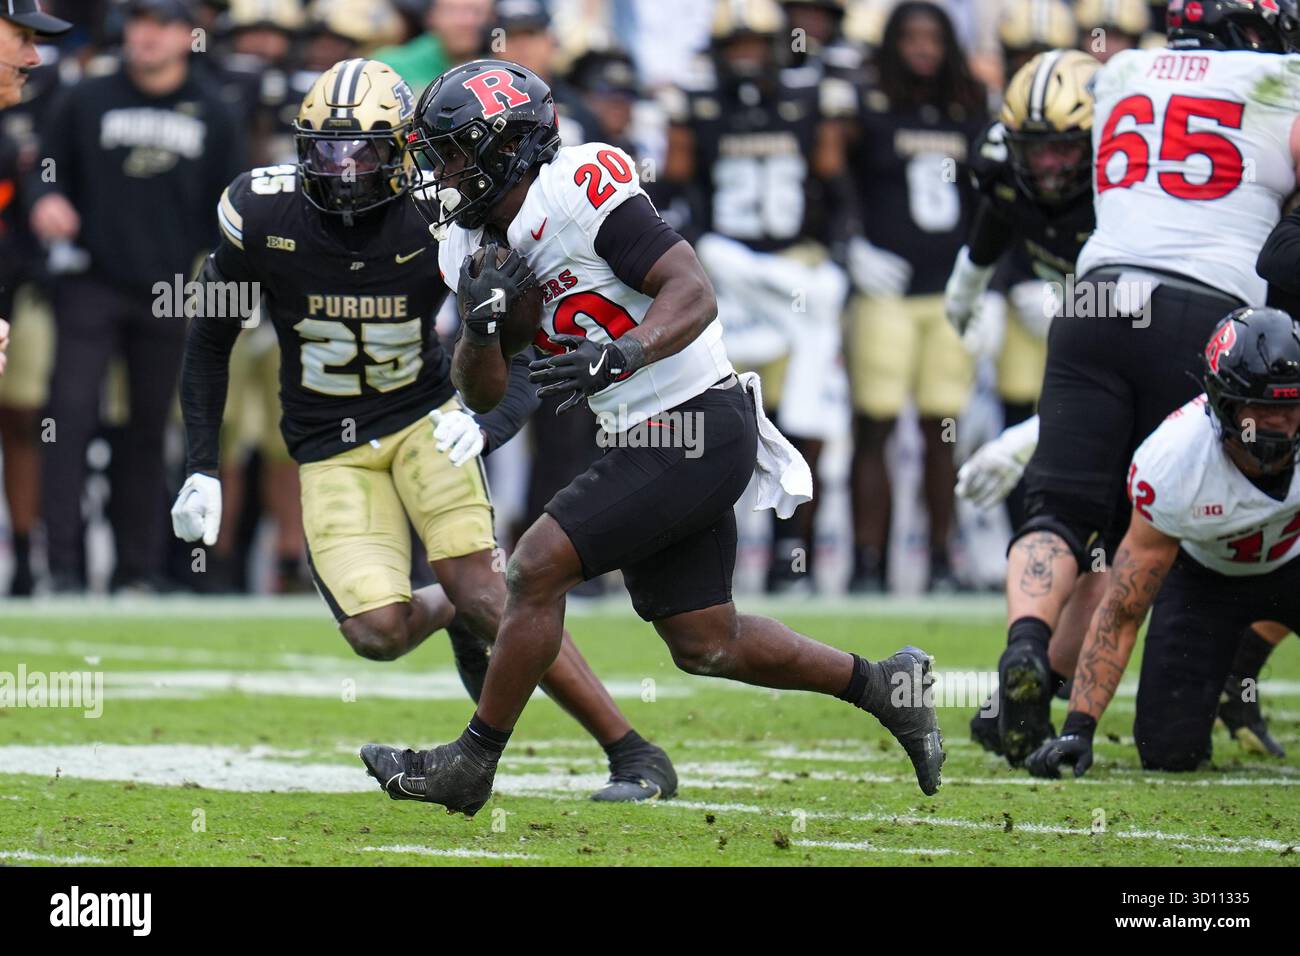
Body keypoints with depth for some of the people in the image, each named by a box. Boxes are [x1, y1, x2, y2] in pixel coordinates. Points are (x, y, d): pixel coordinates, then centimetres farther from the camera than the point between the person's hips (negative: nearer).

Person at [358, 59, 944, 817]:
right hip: (647, 441, 10)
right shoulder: (475, 246, 9)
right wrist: (481, 321, -10)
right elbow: (484, 393, 10)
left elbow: (694, 294, -21)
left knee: (538, 567, -13)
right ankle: (885, 686, 29)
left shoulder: (579, 190, -17)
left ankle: (471, 766, -3)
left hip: (700, 431, -10)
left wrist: (621, 353, -37)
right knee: (703, 644, 13)